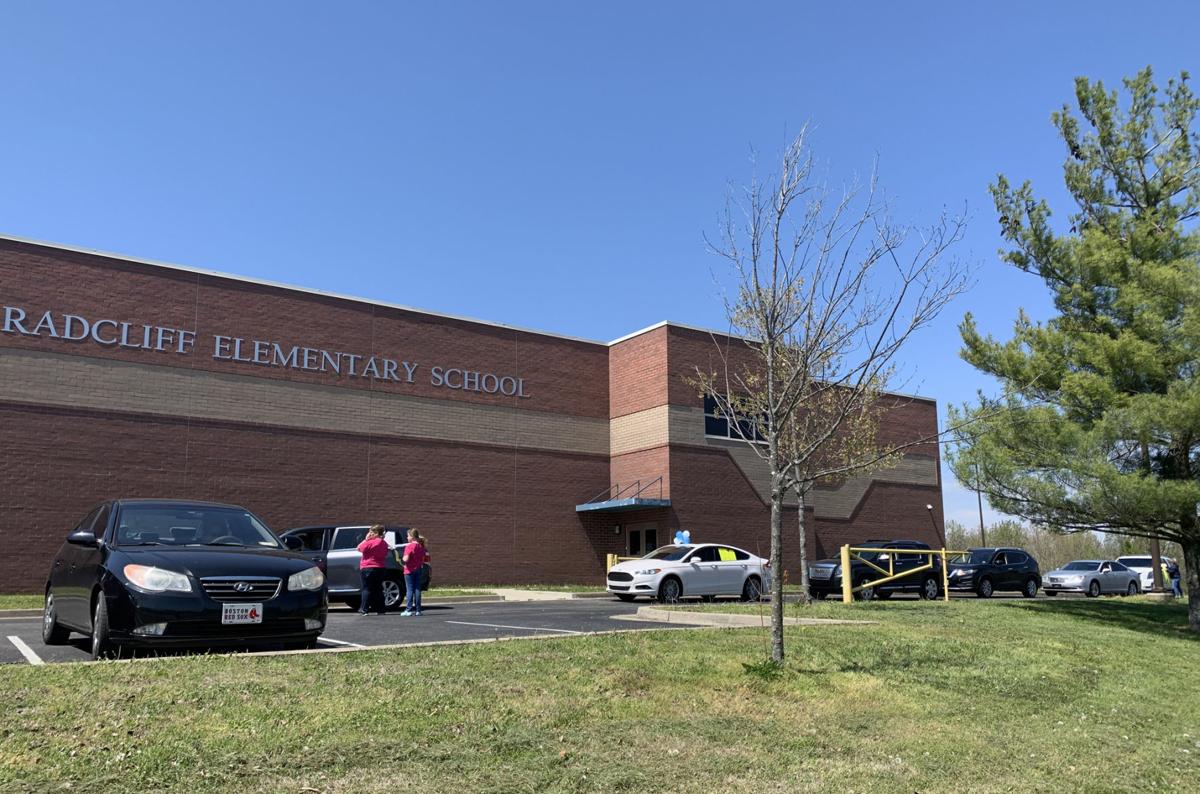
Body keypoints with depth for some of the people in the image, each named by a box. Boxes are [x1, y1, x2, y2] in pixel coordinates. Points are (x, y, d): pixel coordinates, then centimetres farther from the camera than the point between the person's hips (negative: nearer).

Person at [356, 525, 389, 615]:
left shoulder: (371, 542, -16)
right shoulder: (384, 543, 8)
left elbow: (359, 548, -10)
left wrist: (366, 539, -5)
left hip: (368, 568, -7)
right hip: (380, 568, 7)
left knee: (367, 589, -3)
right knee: (378, 589, 11)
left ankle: (364, 609, -7)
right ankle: (380, 609, 10)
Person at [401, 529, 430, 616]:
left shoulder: (409, 546, -13)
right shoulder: (421, 546, 8)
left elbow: (406, 559, -20)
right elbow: (424, 559, 11)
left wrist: (402, 559, 0)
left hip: (409, 570, -6)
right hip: (418, 570, 6)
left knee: (410, 589, -3)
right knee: (417, 589, 7)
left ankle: (409, 609, -4)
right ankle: (418, 609, 7)